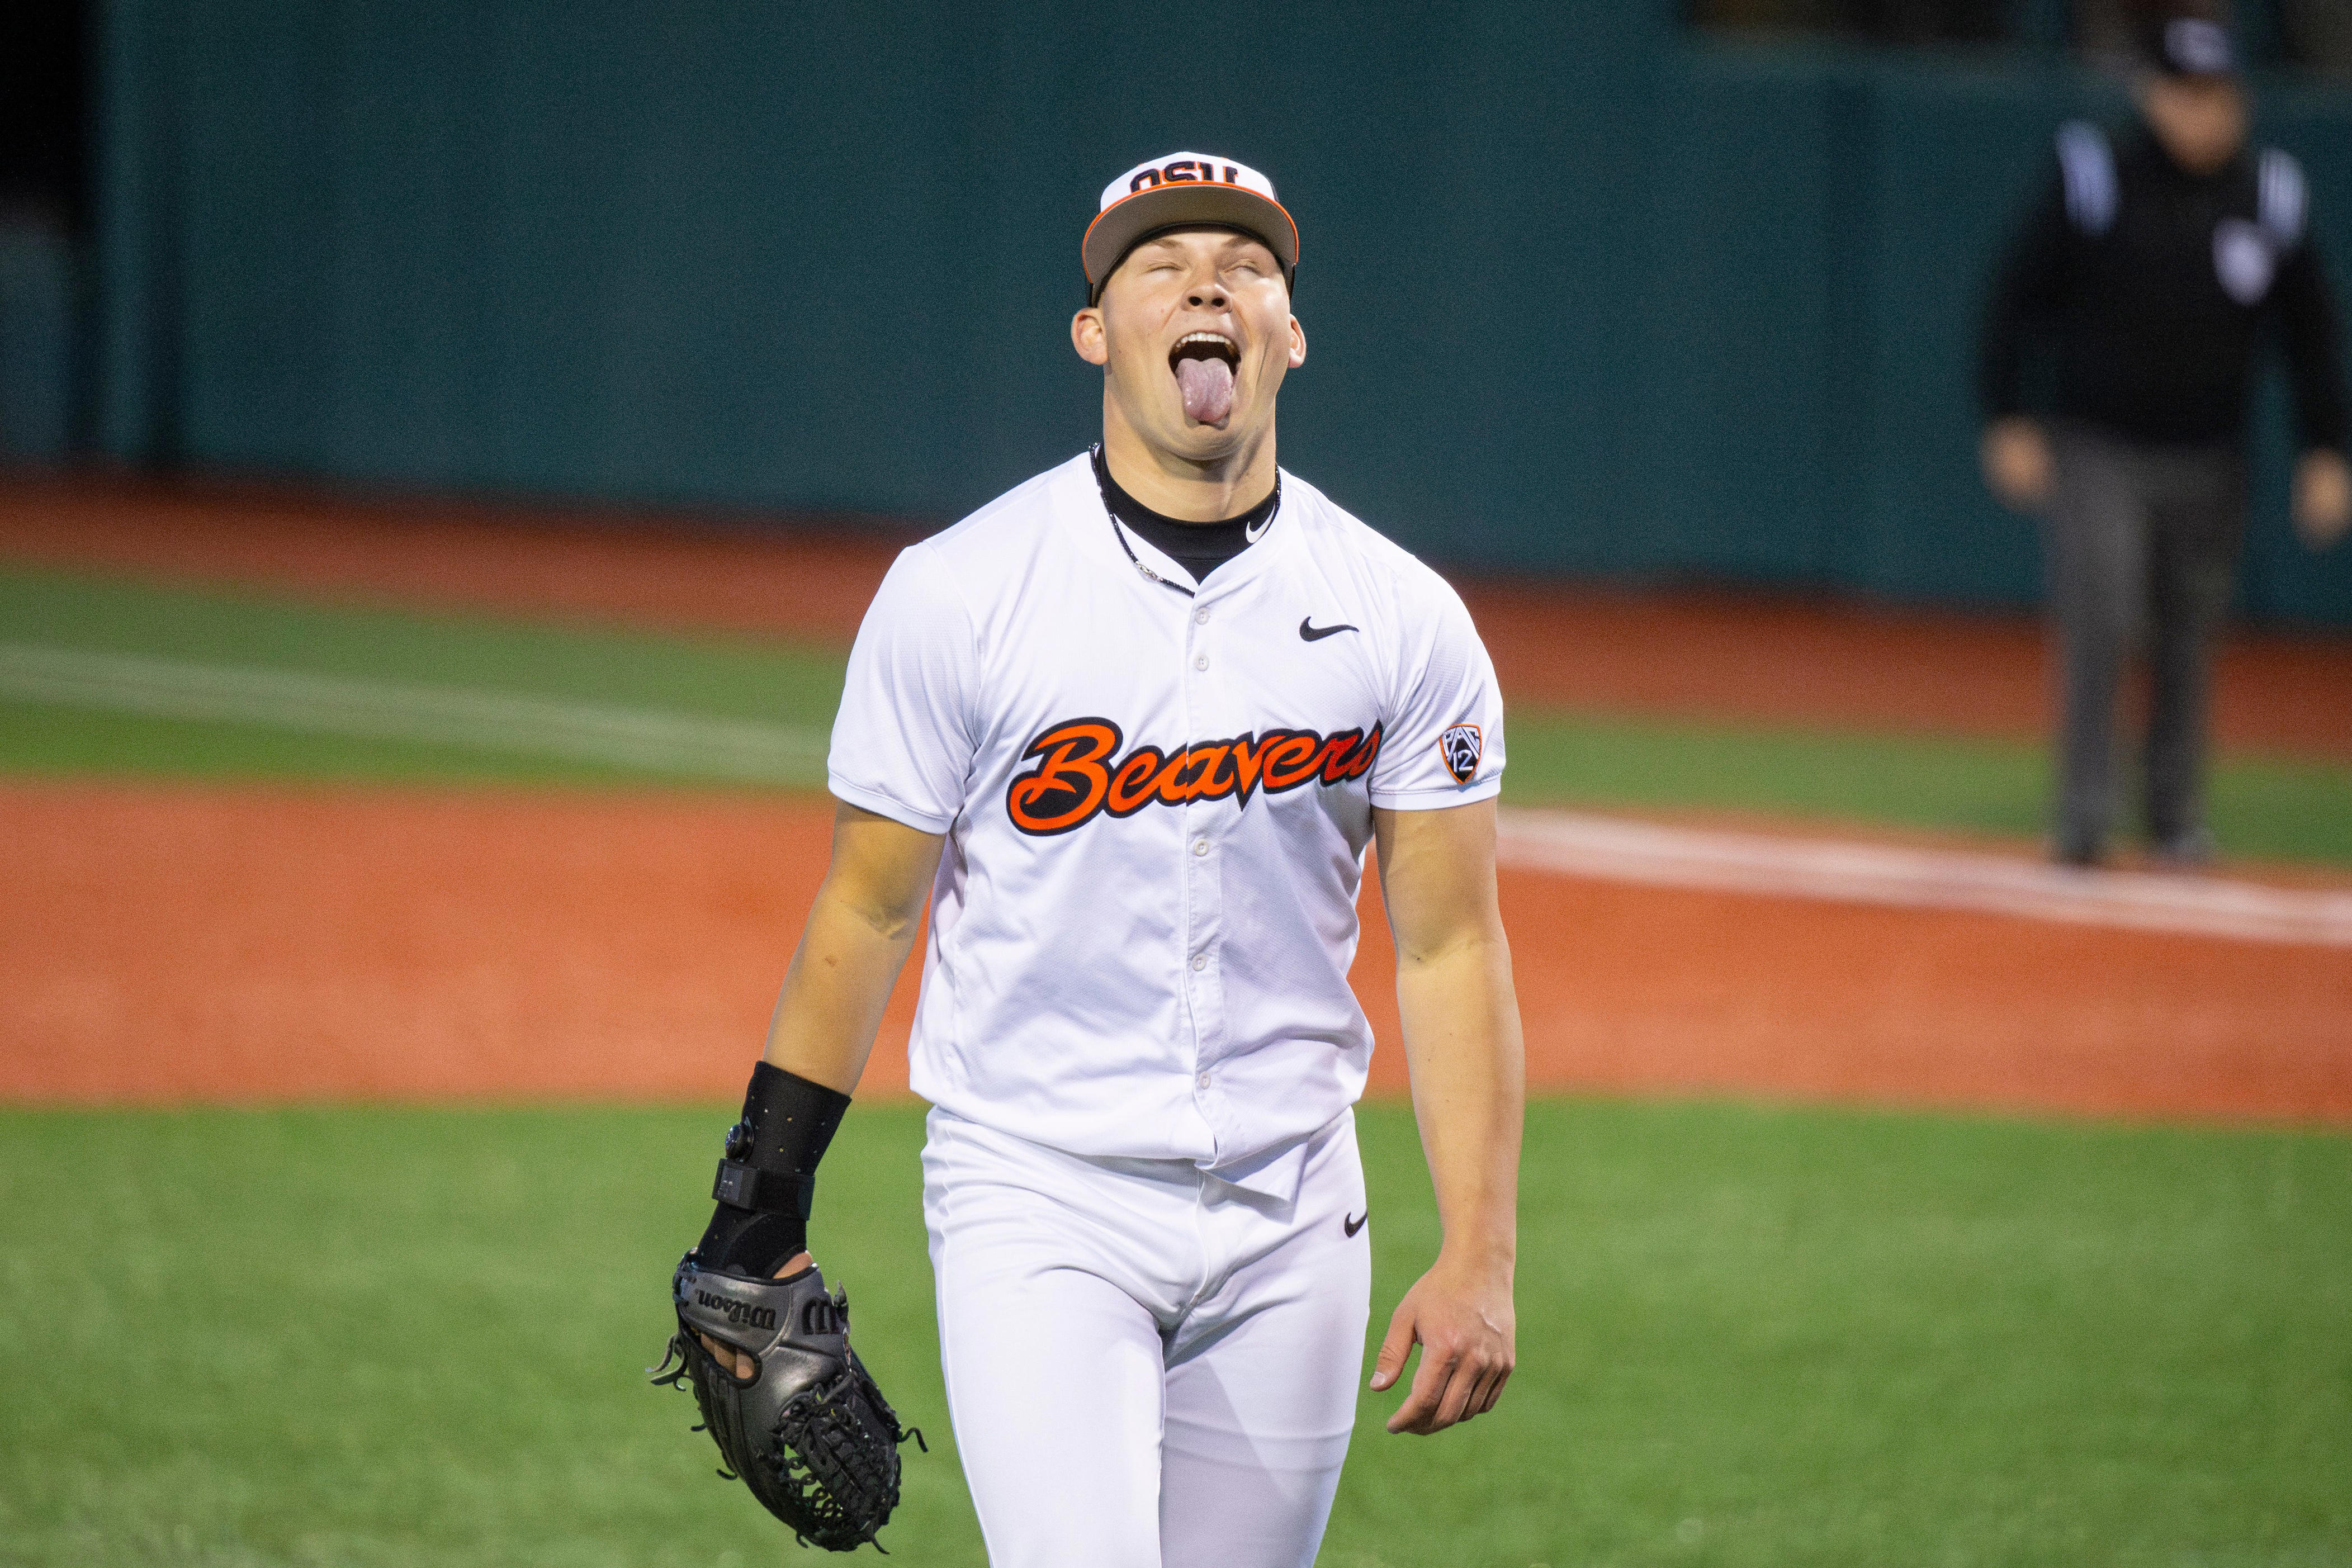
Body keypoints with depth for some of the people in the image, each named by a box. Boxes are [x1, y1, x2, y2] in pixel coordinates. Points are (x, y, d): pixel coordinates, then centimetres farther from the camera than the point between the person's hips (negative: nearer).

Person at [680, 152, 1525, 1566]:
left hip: (1291, 1214, 3)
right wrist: (763, 1211, 3)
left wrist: (1481, 1256, -7)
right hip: (1036, 1196, -3)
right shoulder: (957, 596, -5)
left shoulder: (1402, 619, 1)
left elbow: (1451, 946, 1)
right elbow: (868, 909, 3)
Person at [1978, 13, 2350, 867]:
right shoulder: (2092, 181, -8)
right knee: (2098, 621, -14)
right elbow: (2016, 300, -3)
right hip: (2096, 452, -3)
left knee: (2188, 642, 8)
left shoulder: (2270, 198, 0)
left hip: (2207, 465, 3)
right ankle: (2084, 816, -11)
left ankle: (2177, 816, 19)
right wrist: (2007, 424, -8)